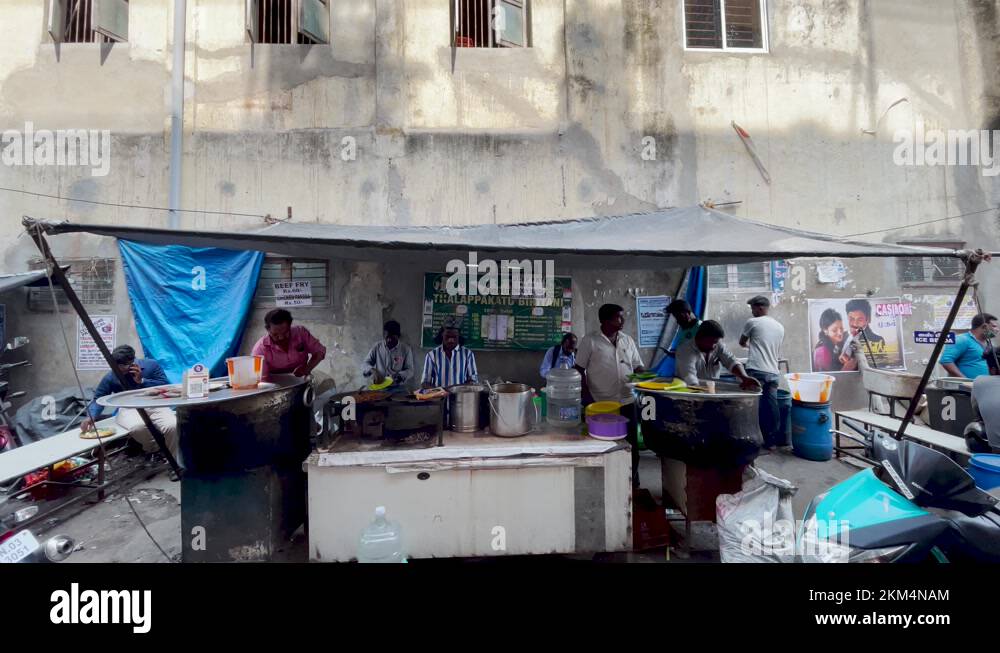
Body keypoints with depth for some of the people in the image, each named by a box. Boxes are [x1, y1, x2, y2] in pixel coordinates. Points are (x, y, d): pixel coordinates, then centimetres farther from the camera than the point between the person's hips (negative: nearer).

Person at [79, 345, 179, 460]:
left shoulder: (151, 365, 2)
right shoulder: (110, 377, 5)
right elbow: (98, 399, 8)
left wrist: (142, 381, -9)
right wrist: (91, 417, -11)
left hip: (154, 406, 0)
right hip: (129, 409, 0)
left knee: (172, 426, -31)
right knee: (138, 427, -38)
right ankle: (154, 450, -5)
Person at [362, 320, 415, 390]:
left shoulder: (405, 349, -2)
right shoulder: (377, 346, 4)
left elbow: (410, 370, -1)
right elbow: (366, 363, 5)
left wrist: (399, 376, -22)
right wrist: (373, 371, -17)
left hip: (397, 388, -1)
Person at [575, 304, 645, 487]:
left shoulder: (628, 340, 9)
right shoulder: (590, 340, -4)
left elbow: (637, 366, 14)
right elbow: (579, 370, -4)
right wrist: (587, 397, -12)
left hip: (627, 401, 4)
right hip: (600, 404, -4)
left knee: (631, 444, 10)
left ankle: (633, 483, 26)